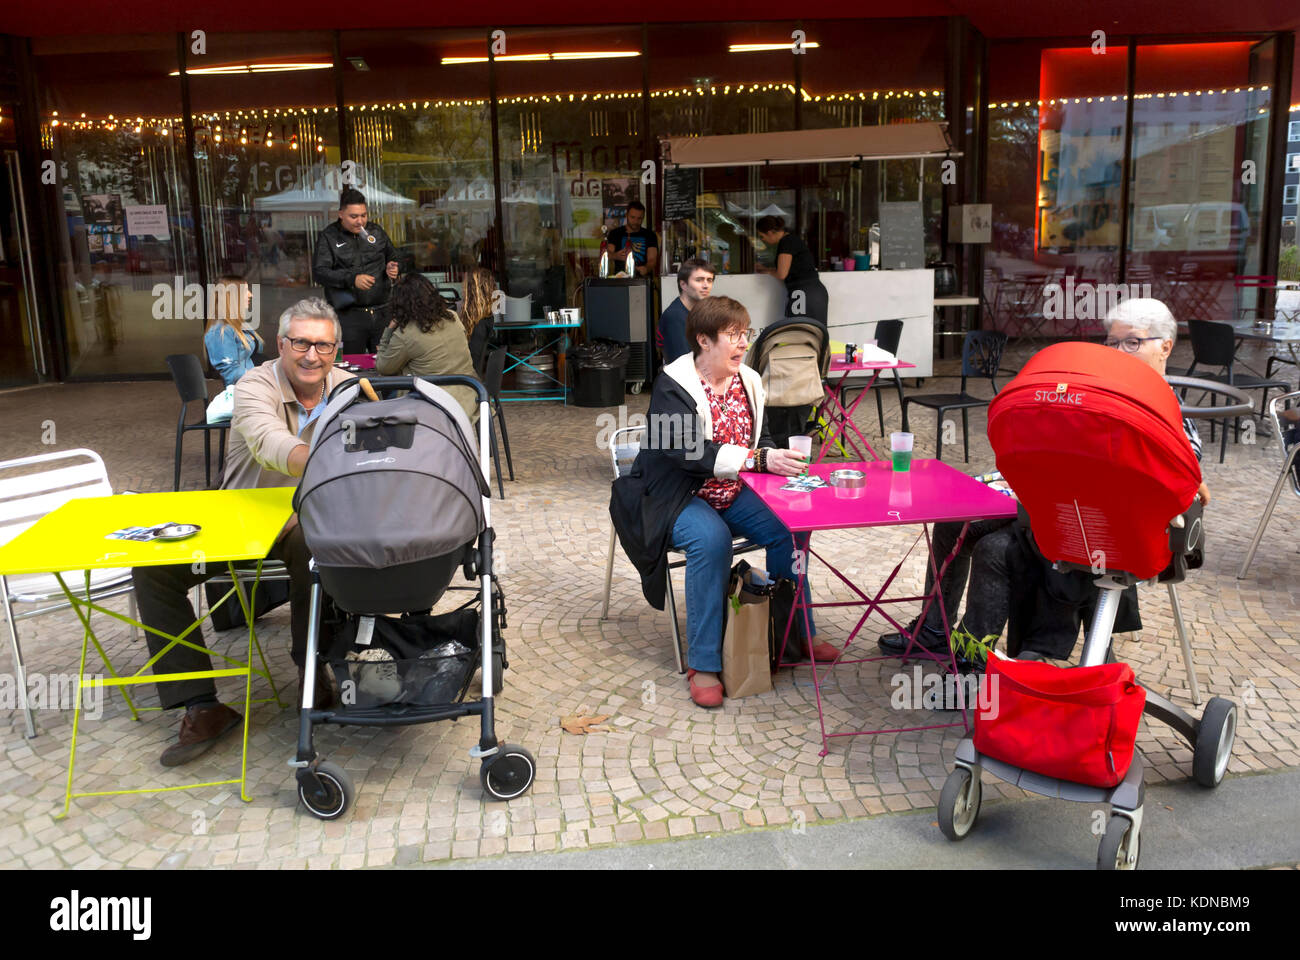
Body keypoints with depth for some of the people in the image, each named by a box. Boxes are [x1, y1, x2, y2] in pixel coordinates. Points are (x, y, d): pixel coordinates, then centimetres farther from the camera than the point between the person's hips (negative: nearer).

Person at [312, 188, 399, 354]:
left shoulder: (376, 231, 13)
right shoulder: (328, 237, 1)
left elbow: (393, 258, 26)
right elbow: (319, 272, -9)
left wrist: (393, 268, 2)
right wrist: (352, 279, -21)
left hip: (381, 313, 3)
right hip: (349, 315, -3)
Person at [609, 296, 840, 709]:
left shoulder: (748, 381, 6)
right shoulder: (673, 386, -16)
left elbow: (760, 441, 13)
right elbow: (689, 452, -31)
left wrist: (780, 458, -12)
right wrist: (759, 459, -40)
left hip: (732, 492, 6)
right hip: (677, 496, -6)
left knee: (787, 527, -15)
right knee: (711, 539, -34)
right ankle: (703, 664, -25)